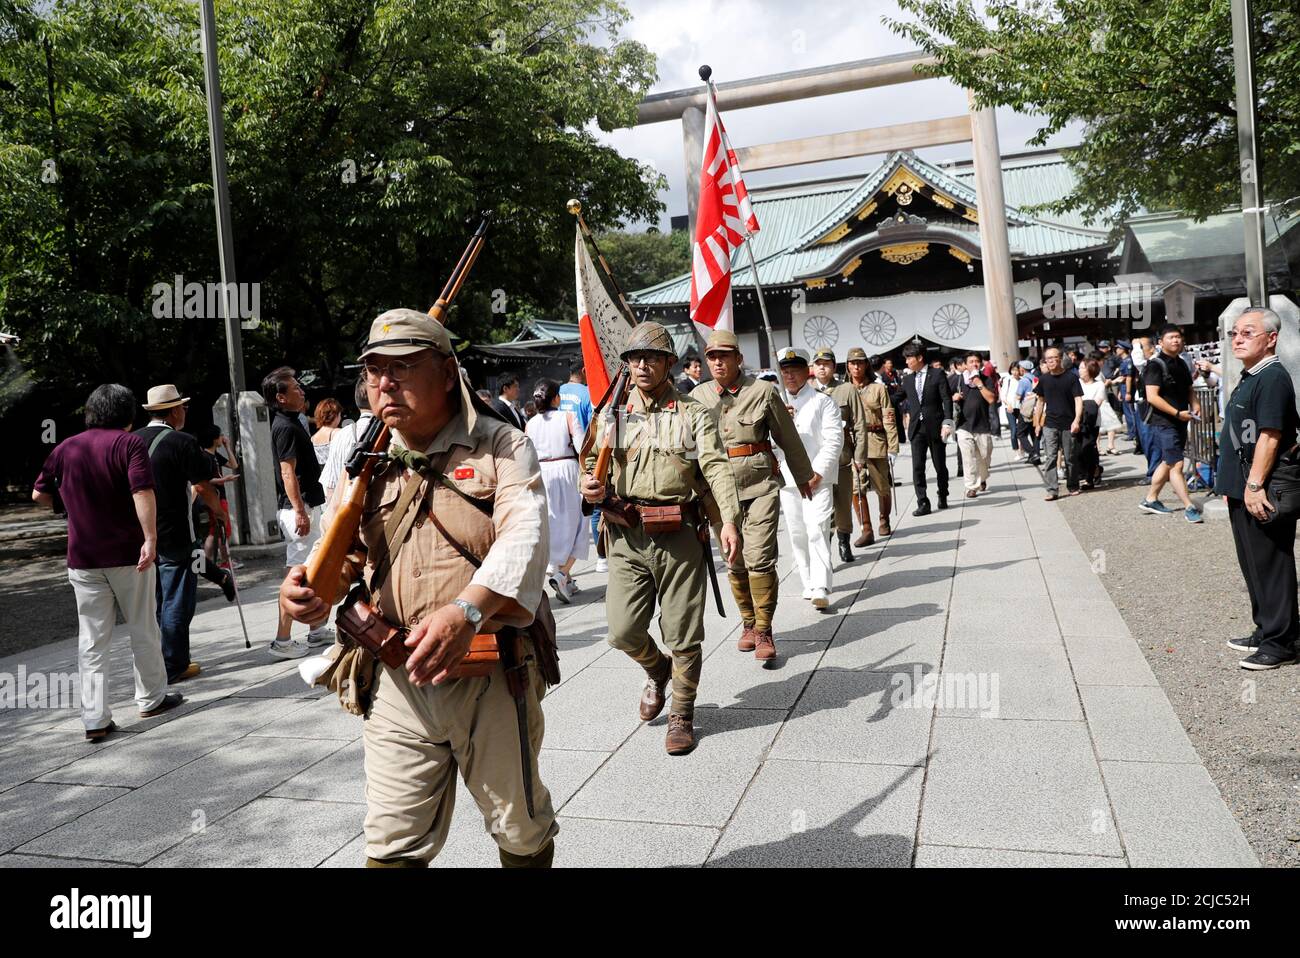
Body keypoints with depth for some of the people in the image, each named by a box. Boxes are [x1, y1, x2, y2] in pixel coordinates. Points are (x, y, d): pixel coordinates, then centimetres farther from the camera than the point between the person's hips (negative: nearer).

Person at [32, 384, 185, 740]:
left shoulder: (66, 448, 8)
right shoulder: (130, 443, -7)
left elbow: (39, 494, 16)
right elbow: (142, 491, -21)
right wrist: (150, 538, -25)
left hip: (83, 560, 4)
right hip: (128, 554, -3)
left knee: (91, 641, 6)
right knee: (143, 631, 12)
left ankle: (95, 719, 5)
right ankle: (151, 699, 25)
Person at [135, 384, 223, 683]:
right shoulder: (182, 442, -13)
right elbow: (203, 487, -11)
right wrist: (218, 509, 7)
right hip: (175, 536, -7)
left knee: (152, 602, 16)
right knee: (176, 602, 2)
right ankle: (174, 666, 7)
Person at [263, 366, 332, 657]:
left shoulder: (289, 423, 15)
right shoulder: (286, 428, -16)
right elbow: (288, 473, -22)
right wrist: (300, 512, -25)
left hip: (306, 506, 11)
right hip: (299, 508, -11)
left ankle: (318, 630, 25)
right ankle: (282, 641, 0)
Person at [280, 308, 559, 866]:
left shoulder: (502, 447, -6)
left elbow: (523, 538, -21)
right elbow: (346, 554, 13)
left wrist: (466, 609, -38)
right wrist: (309, 586, -11)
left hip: (491, 678, -3)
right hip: (397, 683, 4)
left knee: (522, 831, 17)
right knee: (393, 846, 12)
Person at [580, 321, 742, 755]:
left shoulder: (693, 414, 3)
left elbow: (716, 467, -8)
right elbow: (594, 464, 14)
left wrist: (730, 519, -22)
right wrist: (589, 484, -11)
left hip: (679, 538, -2)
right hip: (627, 538, 3)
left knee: (683, 635, 4)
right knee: (624, 633, 4)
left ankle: (682, 714, 26)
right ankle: (658, 671, 38)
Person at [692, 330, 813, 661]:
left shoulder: (762, 391, -2)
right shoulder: (698, 396, 4)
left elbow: (788, 439, 8)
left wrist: (804, 477, 16)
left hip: (761, 484, -3)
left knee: (760, 559, -9)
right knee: (734, 562, 10)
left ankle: (764, 630, 3)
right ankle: (748, 622, 28)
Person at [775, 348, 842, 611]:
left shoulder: (823, 401, 2)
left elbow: (834, 441, -6)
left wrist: (817, 473, -15)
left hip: (817, 478, -4)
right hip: (787, 480, 5)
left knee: (817, 531, -14)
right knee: (797, 534, 8)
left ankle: (821, 589, -17)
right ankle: (809, 583, 19)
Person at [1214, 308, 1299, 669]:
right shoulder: (1249, 378, 15)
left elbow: (1270, 435, -22)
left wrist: (1254, 484, -24)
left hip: (1263, 494, -10)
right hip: (1244, 491, 10)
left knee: (1271, 566, -1)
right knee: (1253, 565, 18)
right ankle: (1265, 632, 30)